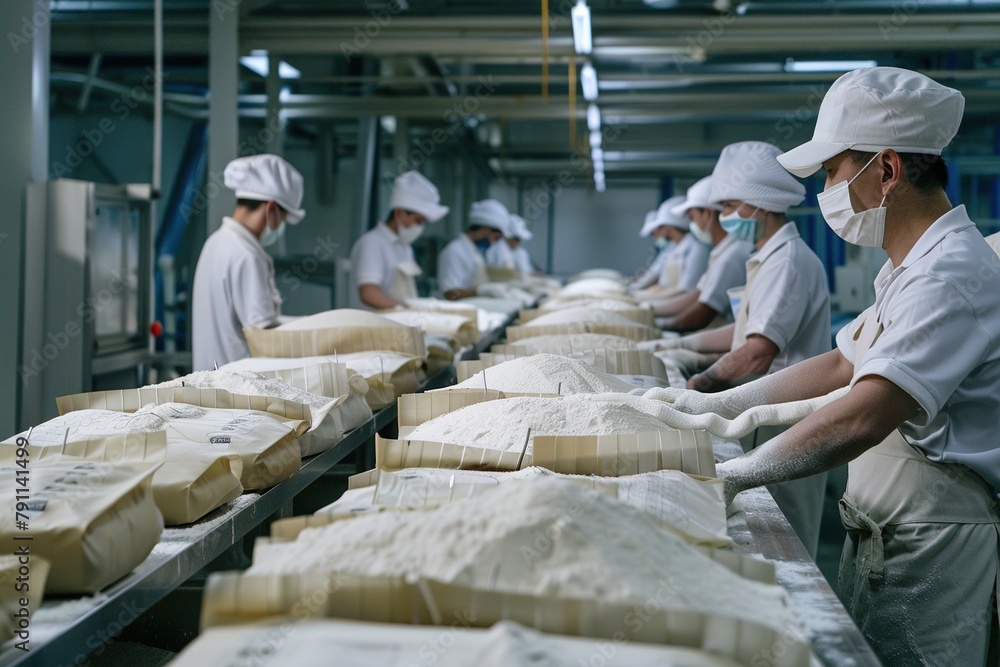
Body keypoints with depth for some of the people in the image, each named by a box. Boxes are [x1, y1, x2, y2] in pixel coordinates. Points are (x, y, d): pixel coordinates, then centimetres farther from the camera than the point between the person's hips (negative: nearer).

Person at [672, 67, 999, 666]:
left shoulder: (951, 274, -23)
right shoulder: (911, 267, 12)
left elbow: (861, 419, -31)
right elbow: (842, 364, 20)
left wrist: (737, 475, -27)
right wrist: (720, 405, 17)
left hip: (929, 549, -10)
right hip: (883, 537, 10)